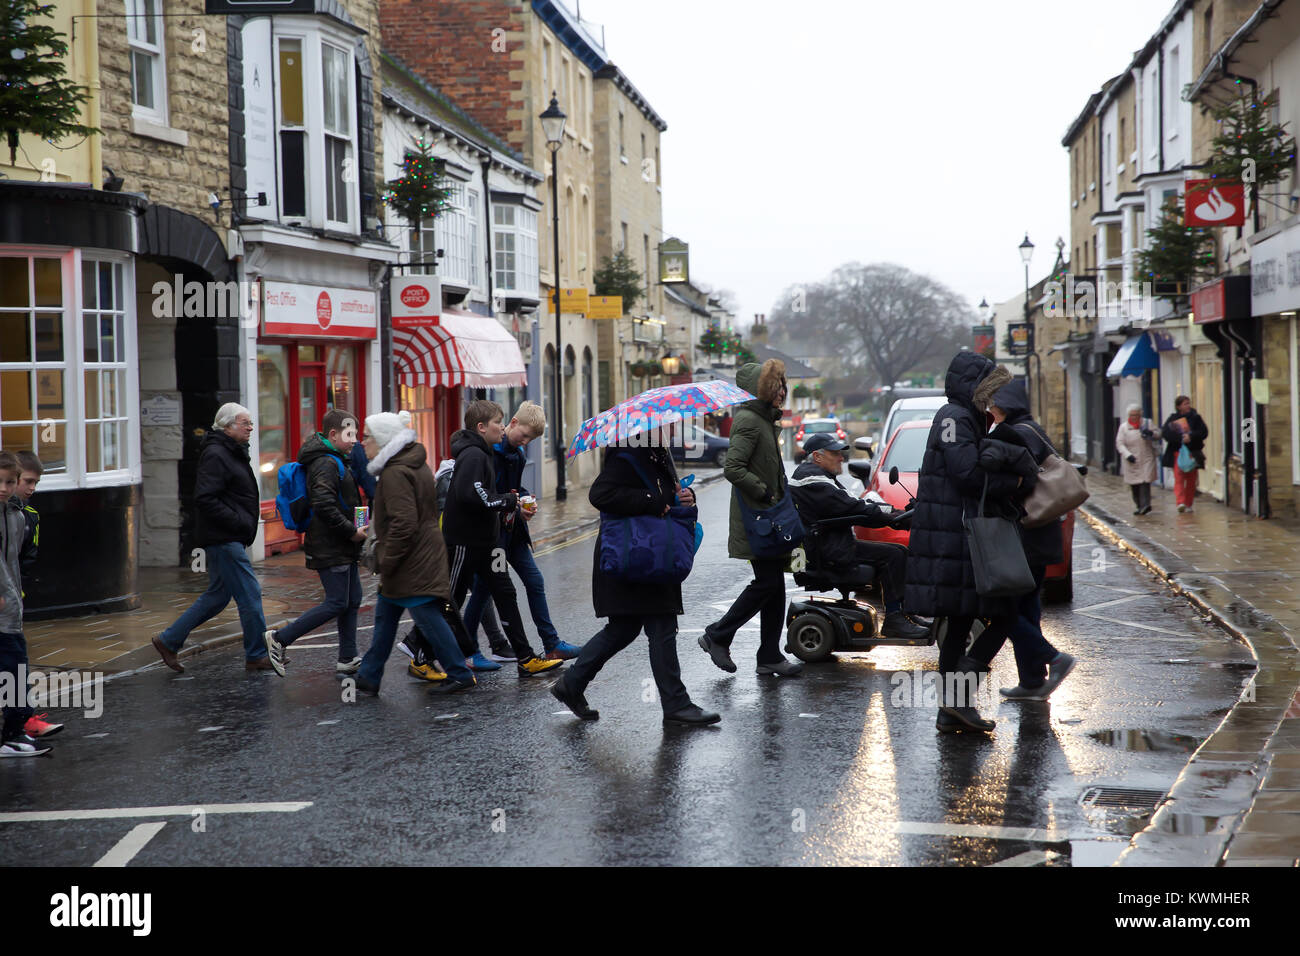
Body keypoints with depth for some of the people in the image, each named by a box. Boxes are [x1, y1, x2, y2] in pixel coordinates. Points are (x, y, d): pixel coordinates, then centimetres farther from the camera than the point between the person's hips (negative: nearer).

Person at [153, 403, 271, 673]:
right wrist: (238, 522, -21)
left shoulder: (234, 453, 18)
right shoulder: (215, 455, -14)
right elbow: (205, 499, -23)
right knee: (249, 594, -6)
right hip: (223, 539, -10)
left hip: (230, 539, 10)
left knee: (218, 596, 14)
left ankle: (168, 641, 19)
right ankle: (257, 656, 3)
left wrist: (244, 522, 13)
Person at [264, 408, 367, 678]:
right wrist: (352, 531, -20)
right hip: (330, 548, -10)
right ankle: (279, 639, -2)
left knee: (352, 601, 11)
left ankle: (347, 660, 16)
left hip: (342, 547, 10)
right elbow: (325, 506, -26)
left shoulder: (336, 461, 17)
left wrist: (355, 527, 11)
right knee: (337, 603, -8)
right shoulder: (326, 464, -17)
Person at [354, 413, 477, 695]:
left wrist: (387, 560, -18)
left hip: (412, 562, -11)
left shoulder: (395, 473, -19)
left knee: (429, 619, -4)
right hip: (424, 553, 11)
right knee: (385, 616, 15)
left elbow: (404, 523, -26)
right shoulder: (415, 464, 13)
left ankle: (459, 675, 3)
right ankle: (368, 678, 21)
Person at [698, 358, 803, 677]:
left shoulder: (765, 420, 15)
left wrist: (778, 497, 14)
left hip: (768, 519, 10)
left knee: (774, 585, 8)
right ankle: (717, 636, 6)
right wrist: (765, 494, -20)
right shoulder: (748, 421, -15)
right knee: (767, 583, -7)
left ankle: (770, 657, 12)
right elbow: (732, 468, -24)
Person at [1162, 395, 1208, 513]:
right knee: (1179, 477, -13)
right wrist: (1180, 438, -22)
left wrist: (1191, 436, -19)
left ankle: (1189, 504, 13)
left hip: (1193, 453, 1)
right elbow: (1165, 433, -8)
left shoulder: (1196, 418, 7)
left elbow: (1204, 432, -3)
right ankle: (1180, 502, -22)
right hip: (1177, 452, -1)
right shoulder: (1172, 419, 5)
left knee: (1191, 479, 4)